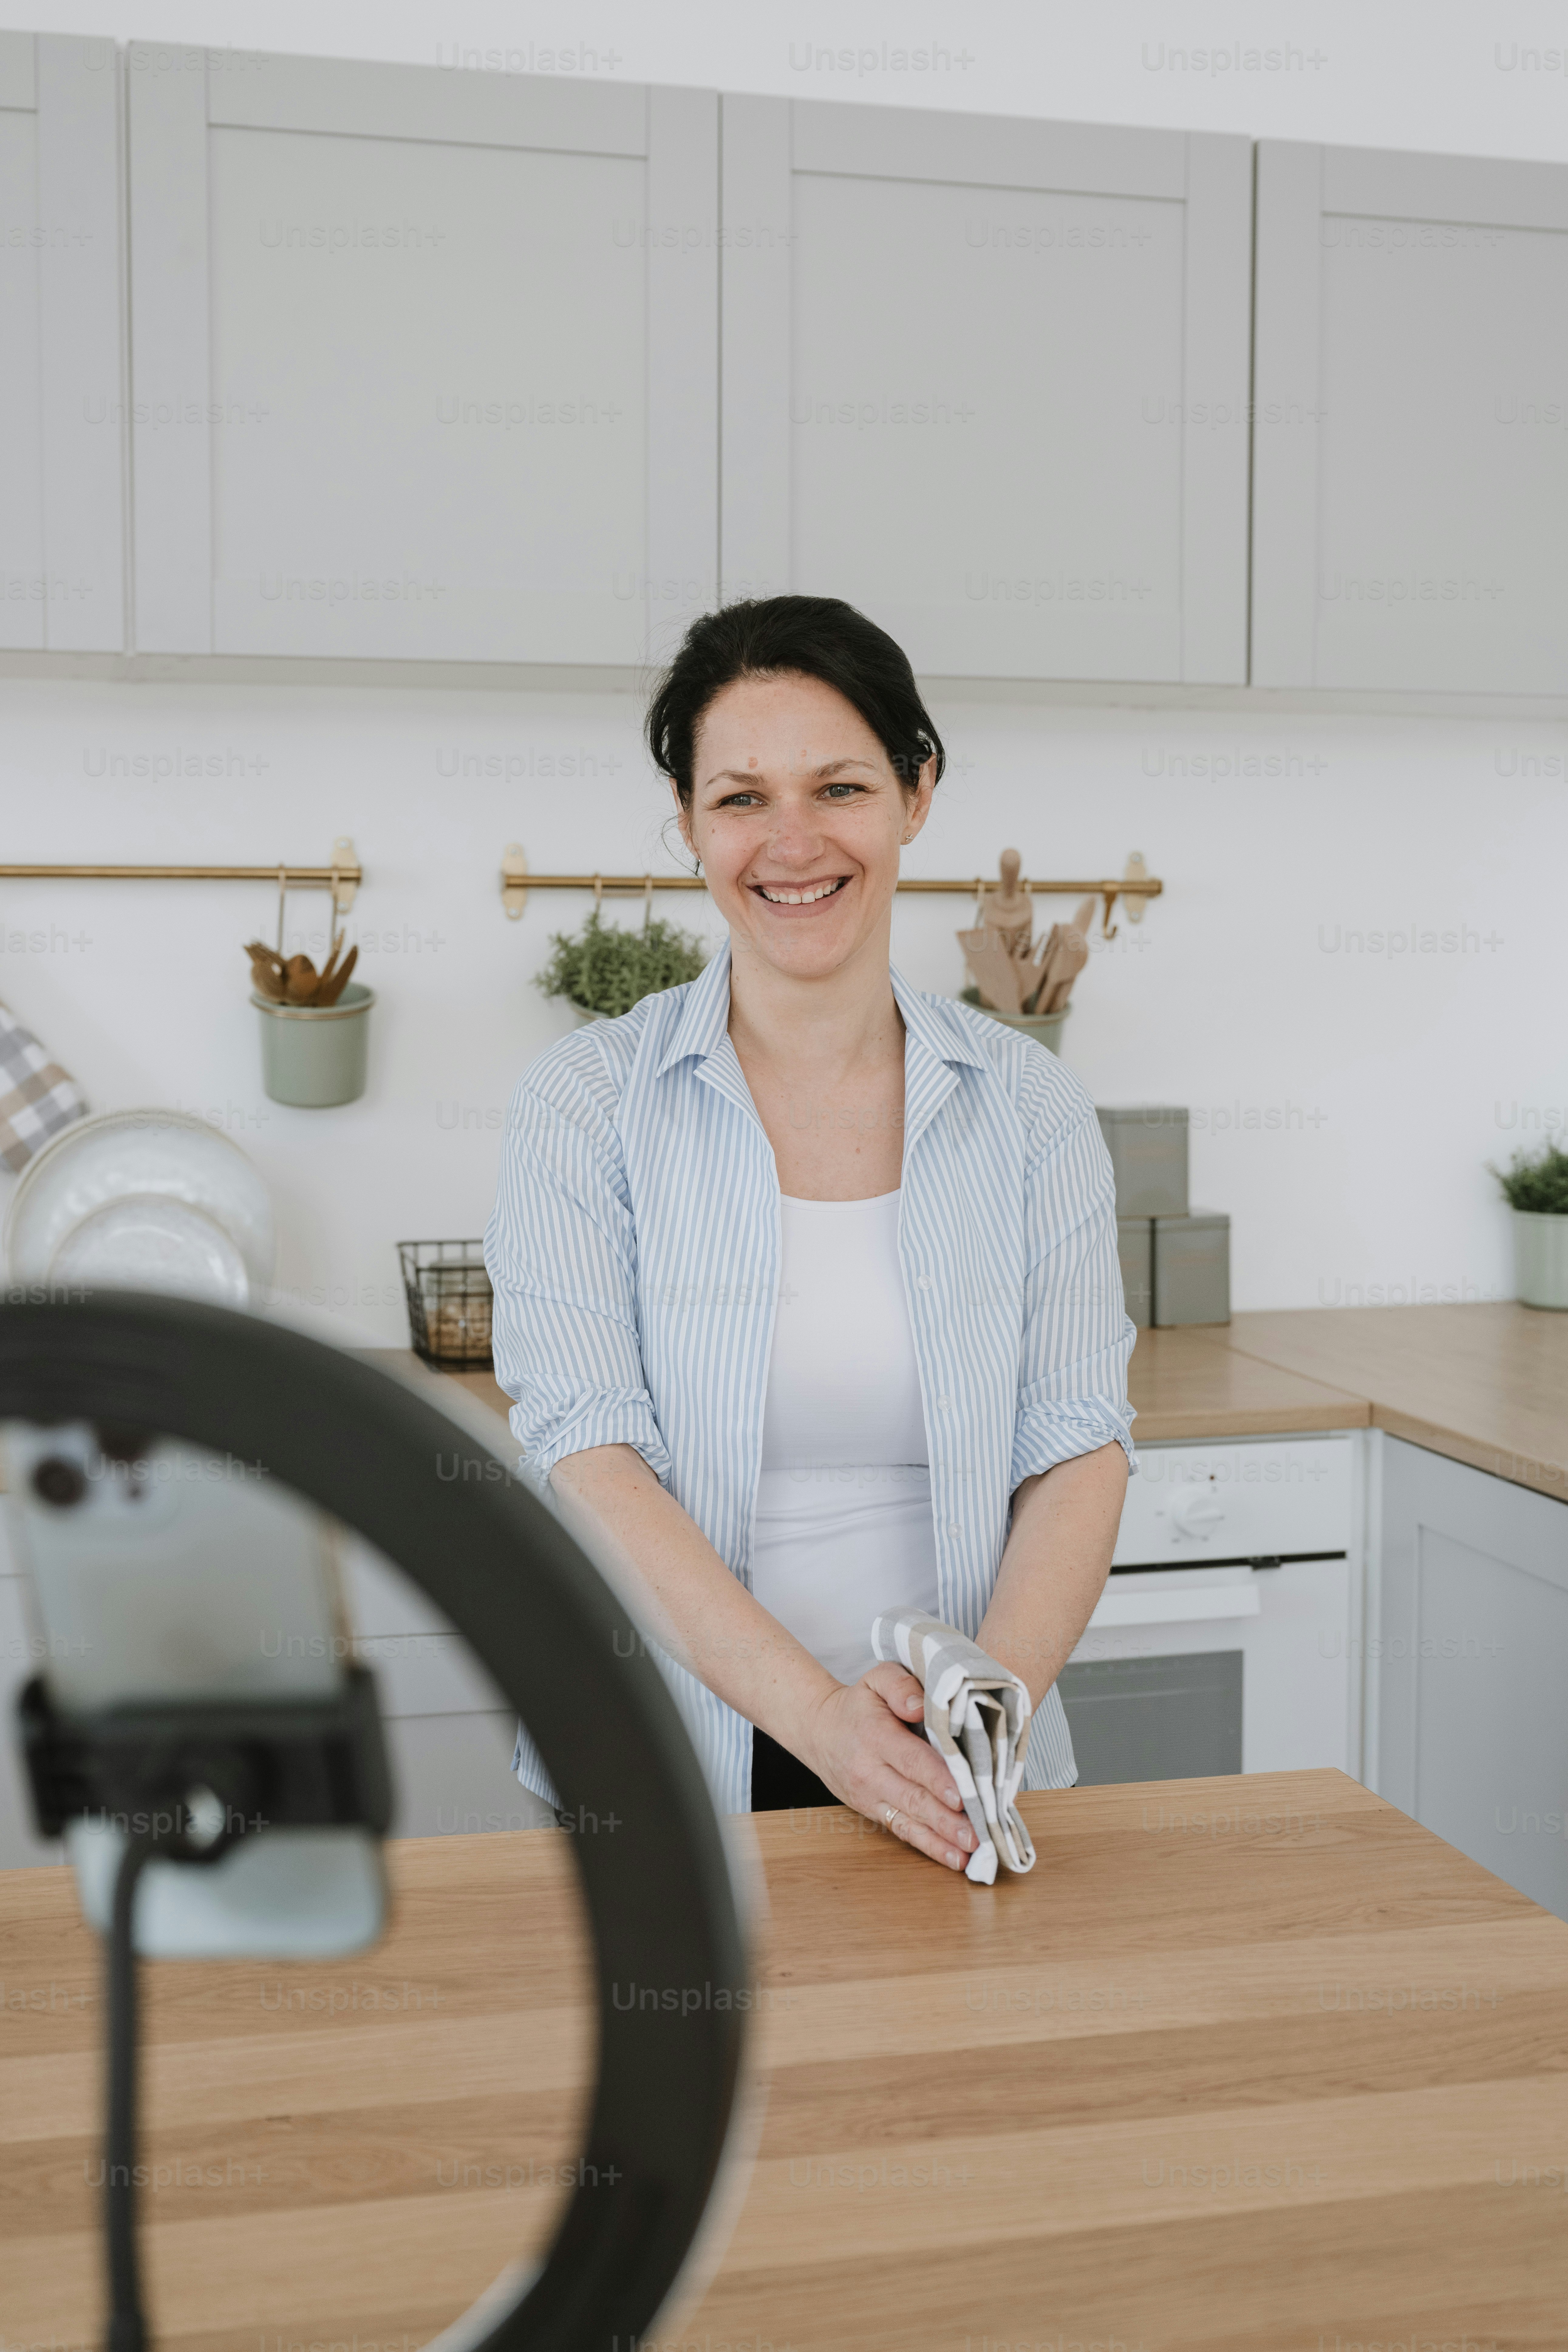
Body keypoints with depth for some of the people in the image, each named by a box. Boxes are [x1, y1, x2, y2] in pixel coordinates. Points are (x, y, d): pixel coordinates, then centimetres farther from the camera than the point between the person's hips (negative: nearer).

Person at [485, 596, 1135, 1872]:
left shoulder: (1030, 1106, 1)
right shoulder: (588, 1102, -5)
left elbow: (1078, 1446, -2)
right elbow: (590, 1456, -13)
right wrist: (817, 1712, -24)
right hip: (664, 1769, -1)